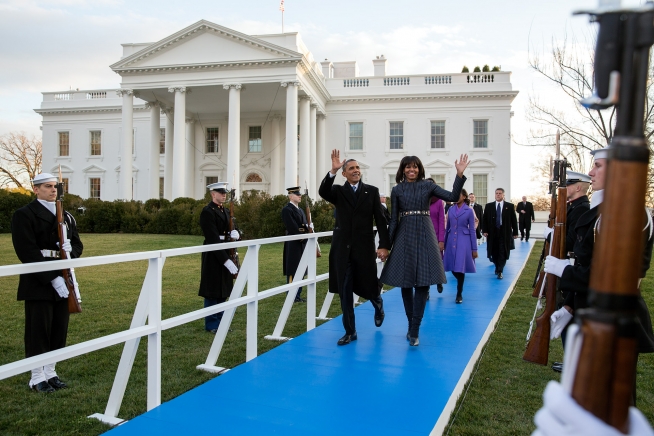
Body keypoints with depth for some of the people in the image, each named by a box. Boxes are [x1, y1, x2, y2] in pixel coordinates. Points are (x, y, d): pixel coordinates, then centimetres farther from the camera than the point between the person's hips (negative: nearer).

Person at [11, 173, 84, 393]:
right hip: (39, 283, -6)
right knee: (38, 330, 2)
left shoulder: (66, 216, 14)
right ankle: (37, 377, 15)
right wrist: (52, 278, -21)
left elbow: (78, 244, 15)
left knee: (59, 329, 11)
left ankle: (50, 372, 25)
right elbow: (27, 252, -16)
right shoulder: (24, 215, -8)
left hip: (63, 281, 6)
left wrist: (71, 249, -11)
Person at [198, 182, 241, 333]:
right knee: (212, 291, 1)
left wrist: (236, 234, -11)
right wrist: (226, 260, -24)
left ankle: (220, 321, 23)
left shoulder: (226, 211, 13)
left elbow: (233, 230, 16)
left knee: (223, 290, 13)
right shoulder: (208, 211, -13)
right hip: (213, 255, -8)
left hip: (225, 254, 8)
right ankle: (211, 324, 12)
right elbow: (213, 239, -20)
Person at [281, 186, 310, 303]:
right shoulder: (287, 210, -11)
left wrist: (309, 226, -4)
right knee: (292, 271, -3)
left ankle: (298, 295, 19)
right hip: (293, 245, -9)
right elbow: (293, 228, -19)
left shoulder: (300, 210, 18)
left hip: (302, 243, 9)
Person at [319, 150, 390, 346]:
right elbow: (322, 192, -17)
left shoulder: (372, 191, 4)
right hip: (343, 248, 1)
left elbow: (380, 219, 1)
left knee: (368, 286, 7)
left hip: (364, 247, -1)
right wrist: (333, 171, -29)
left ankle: (378, 304, 44)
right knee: (345, 291, 3)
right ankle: (350, 331, 16)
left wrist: (384, 245, -7)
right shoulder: (338, 191, 5)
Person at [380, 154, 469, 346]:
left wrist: (460, 174, -18)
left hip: (424, 235, 0)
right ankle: (411, 325, 22)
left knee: (423, 282, -6)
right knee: (405, 283, 4)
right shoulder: (397, 190, 6)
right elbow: (393, 219, 6)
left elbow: (452, 197, -7)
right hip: (404, 236, 1)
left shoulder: (428, 186, 5)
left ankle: (414, 331, 0)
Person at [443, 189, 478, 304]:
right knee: (453, 268, 4)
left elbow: (472, 230, -2)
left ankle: (459, 294, 8)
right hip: (451, 240, 4)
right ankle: (460, 282, 35)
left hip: (463, 241, -4)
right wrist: (445, 243, 15)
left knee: (460, 268, -6)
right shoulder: (451, 209, 8)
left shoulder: (469, 211, -3)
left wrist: (474, 248, -4)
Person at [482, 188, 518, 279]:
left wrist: (515, 232, 1)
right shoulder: (489, 206, 6)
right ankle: (497, 267, 27)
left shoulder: (510, 206, 3)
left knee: (502, 252, -3)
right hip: (492, 232, 2)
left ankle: (500, 271, 2)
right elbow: (484, 219, 4)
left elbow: (513, 220, 3)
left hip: (504, 233, -1)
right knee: (494, 252, 8)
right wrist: (484, 230, -5)